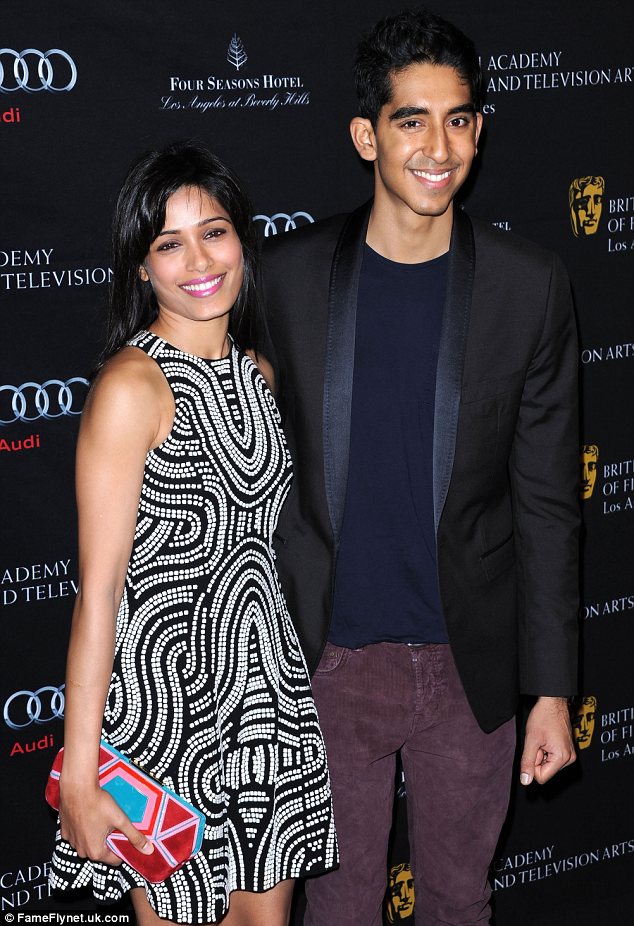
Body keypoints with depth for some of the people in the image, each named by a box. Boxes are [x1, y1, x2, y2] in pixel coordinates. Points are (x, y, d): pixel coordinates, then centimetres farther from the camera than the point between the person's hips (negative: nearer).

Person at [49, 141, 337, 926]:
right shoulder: (131, 385, -16)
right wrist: (79, 775, -19)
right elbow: (97, 592, -18)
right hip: (167, 692, -7)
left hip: (265, 682, 7)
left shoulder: (254, 368, 7)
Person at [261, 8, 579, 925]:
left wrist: (552, 687, -4)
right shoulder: (289, 273, -5)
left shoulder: (529, 285, -7)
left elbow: (546, 501, -3)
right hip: (326, 656, 0)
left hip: (467, 661, 0)